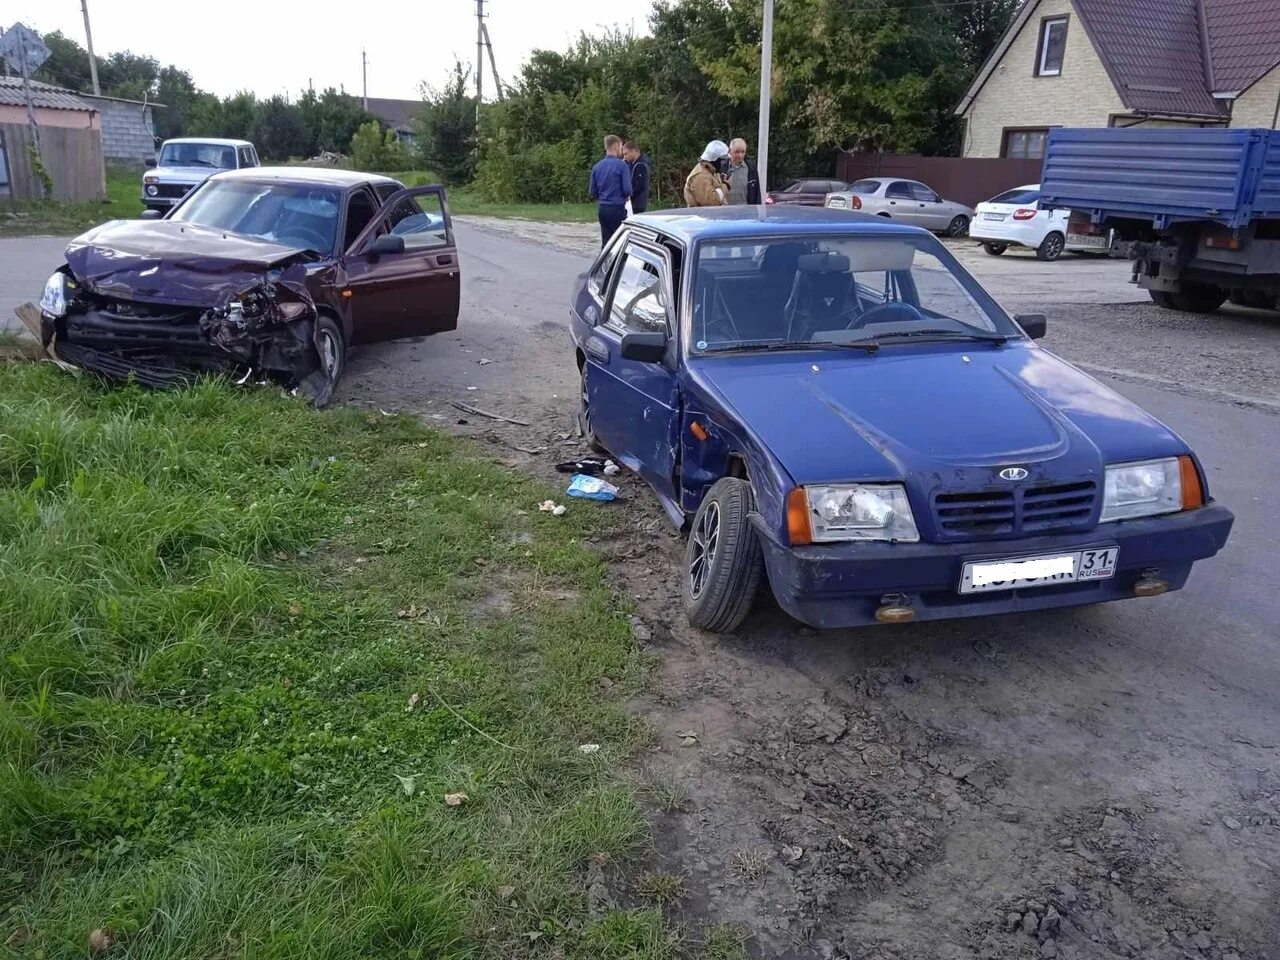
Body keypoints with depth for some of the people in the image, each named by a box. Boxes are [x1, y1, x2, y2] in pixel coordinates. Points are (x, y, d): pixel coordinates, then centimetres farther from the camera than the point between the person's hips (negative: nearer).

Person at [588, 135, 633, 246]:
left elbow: (591, 192, 10)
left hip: (601, 208, 6)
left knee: (606, 242, 10)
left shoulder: (597, 166, 8)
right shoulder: (621, 165, -9)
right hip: (617, 208, -6)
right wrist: (626, 196, 8)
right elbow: (627, 190, -13)